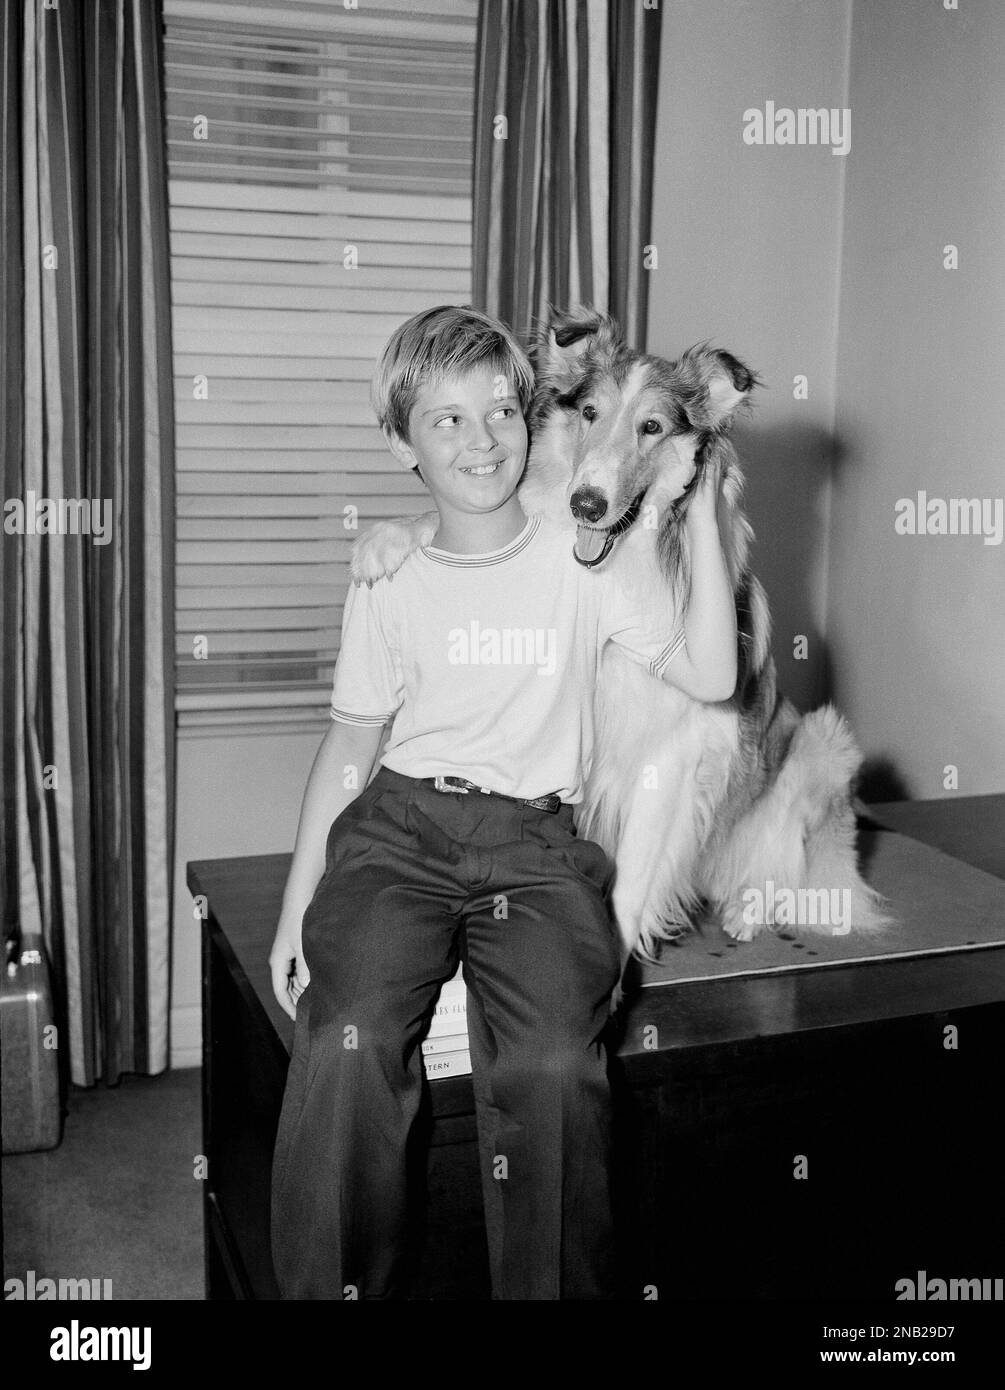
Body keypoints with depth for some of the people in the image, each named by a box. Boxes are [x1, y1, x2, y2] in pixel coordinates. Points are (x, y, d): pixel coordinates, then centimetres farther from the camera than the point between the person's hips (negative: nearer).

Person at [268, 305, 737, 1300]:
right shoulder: (389, 589, 10)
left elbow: (708, 676, -5)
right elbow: (349, 743, 14)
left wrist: (700, 509, -7)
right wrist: (298, 904, 8)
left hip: (537, 844, -1)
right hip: (399, 828, 1)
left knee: (553, 1066, -28)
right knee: (348, 1043, -26)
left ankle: (551, 1289, -4)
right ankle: (339, 1289, -5)